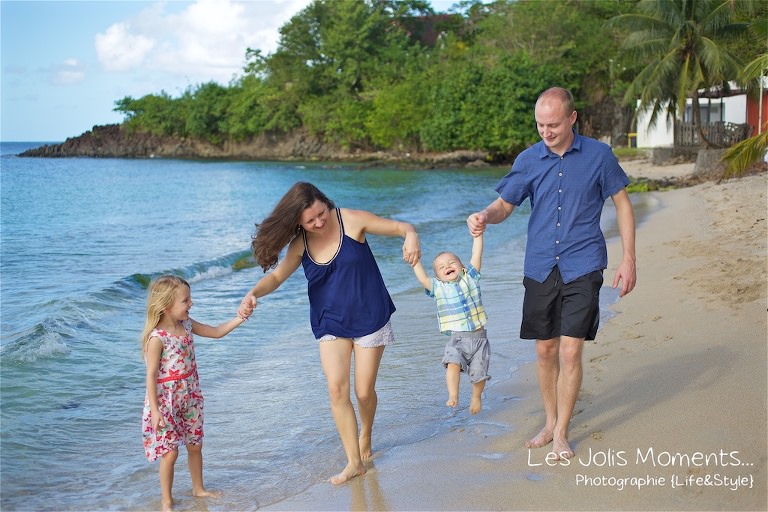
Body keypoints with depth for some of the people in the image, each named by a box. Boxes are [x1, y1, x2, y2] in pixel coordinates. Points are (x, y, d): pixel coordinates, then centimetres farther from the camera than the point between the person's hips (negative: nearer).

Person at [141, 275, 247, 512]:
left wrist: (239, 318, -3)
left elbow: (216, 332, 12)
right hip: (166, 402, -7)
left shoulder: (187, 325, 0)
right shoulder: (157, 338, -22)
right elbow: (151, 376, -20)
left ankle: (198, 488, 37)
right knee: (170, 452, 1)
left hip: (190, 398, 7)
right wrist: (155, 411, -20)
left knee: (195, 445, 18)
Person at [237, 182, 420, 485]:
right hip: (331, 324, 3)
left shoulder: (351, 220, -14)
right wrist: (253, 293, -23)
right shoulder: (300, 244, -5)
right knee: (337, 389, -12)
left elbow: (399, 227, -11)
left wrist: (411, 238, -35)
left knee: (364, 392, 3)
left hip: (370, 319, -2)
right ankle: (354, 462, -1)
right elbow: (277, 275, -2)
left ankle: (365, 439, 36)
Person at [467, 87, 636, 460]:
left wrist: (628, 258, 0)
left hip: (582, 268, -3)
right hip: (540, 268, 3)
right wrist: (484, 216, -18)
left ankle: (561, 434, 7)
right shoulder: (528, 160, 3)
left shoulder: (598, 155, -2)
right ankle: (550, 422, 27)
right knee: (545, 350, 9)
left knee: (570, 352, -6)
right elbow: (505, 204, 6)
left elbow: (622, 204, 5)